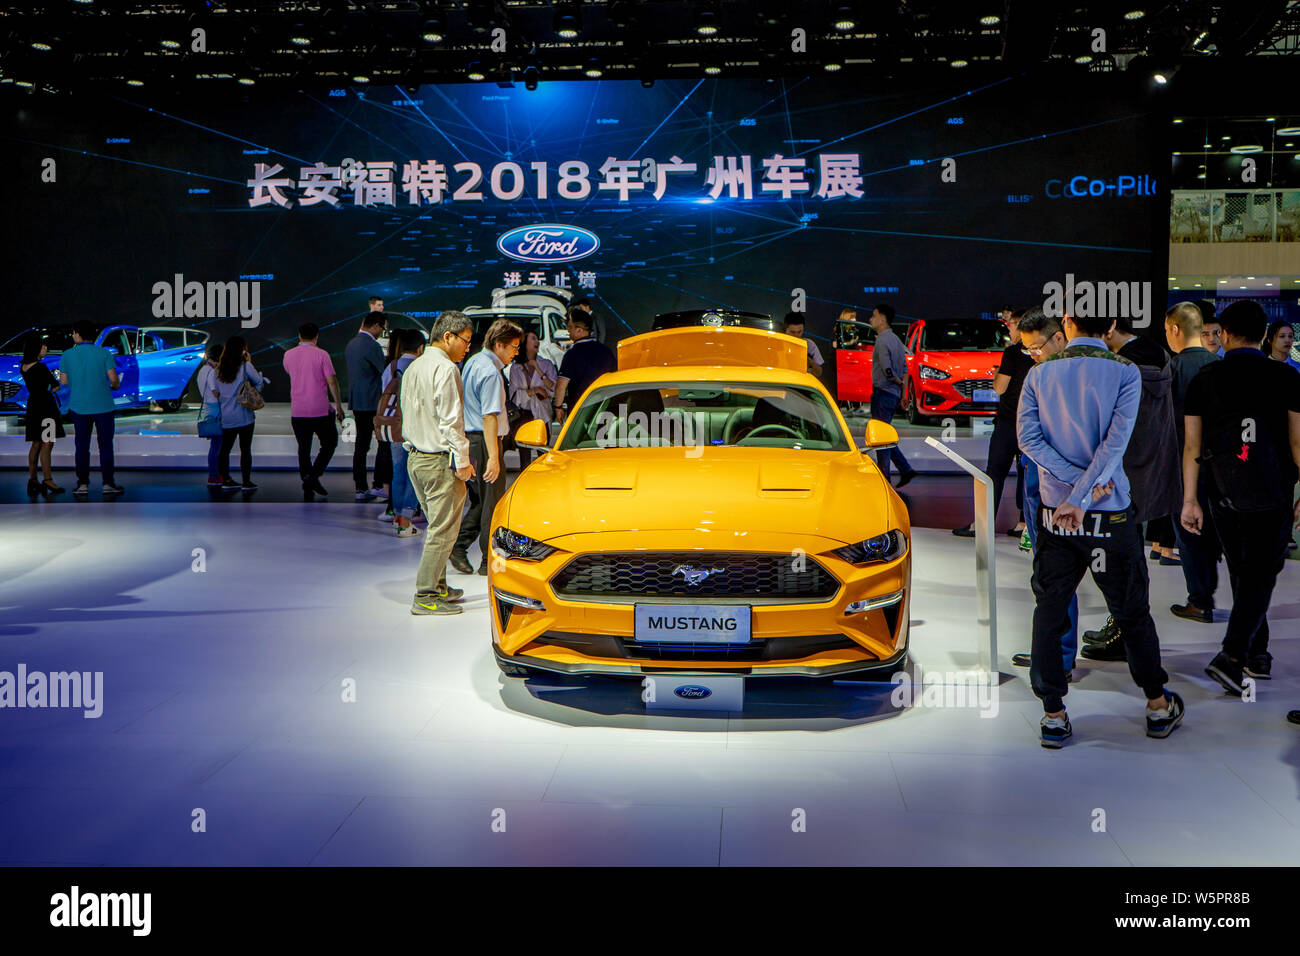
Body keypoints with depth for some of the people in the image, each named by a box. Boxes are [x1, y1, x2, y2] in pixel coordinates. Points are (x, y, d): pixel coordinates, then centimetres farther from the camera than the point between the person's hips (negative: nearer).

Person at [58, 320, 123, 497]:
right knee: (106, 445, 6)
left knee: (82, 446, 8)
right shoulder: (104, 354, -6)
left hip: (79, 408, 1)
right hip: (103, 407, -1)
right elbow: (113, 378, -9)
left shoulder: (67, 356, -1)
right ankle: (108, 483, 7)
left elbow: (64, 380, 3)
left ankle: (83, 484, 7)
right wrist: (116, 385, 13)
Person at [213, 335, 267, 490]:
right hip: (244, 415, -5)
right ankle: (246, 482, 1)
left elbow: (218, 392, 11)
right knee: (245, 449, 0)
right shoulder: (245, 366, -9)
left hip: (226, 416, 5)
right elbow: (260, 383, -2)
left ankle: (226, 480, 14)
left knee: (225, 448, 11)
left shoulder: (219, 369, 7)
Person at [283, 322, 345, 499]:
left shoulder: (289, 355, 4)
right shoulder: (321, 354, -8)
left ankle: (307, 486, 6)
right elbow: (332, 381, -10)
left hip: (297, 411, 3)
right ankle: (314, 475, -7)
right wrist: (339, 406, -2)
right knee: (329, 444, 11)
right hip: (321, 410, -3)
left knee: (303, 448, 10)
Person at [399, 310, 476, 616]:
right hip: (440, 461, -10)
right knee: (443, 530, -4)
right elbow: (451, 421, -18)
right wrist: (462, 461, -13)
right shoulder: (445, 368, -15)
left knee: (437, 525, 19)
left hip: (415, 457, 10)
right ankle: (425, 596, -4)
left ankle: (438, 587, 24)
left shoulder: (413, 367, 15)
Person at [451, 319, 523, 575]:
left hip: (469, 438, 9)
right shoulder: (490, 372, -17)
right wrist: (493, 457, -25)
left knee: (480, 500, 16)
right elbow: (489, 417, -23)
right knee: (492, 502, -1)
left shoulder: (473, 362, 14)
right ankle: (490, 562, 5)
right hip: (484, 441, -9)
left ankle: (458, 545, 13)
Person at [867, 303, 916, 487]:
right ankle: (906, 469, 12)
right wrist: (903, 388, 17)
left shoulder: (883, 340, -15)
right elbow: (904, 368, 17)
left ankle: (884, 478, 0)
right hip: (893, 394, 9)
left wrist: (898, 381, -6)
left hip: (883, 393, -9)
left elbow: (886, 369, -23)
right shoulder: (895, 339, 15)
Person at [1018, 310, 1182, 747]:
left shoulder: (1039, 374, 1)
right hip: (1110, 514, -1)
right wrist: (1084, 496, -17)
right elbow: (1116, 442, -16)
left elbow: (1028, 436, -9)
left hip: (1053, 513, 1)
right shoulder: (1125, 373, -6)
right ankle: (1158, 706, 24)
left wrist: (1077, 479, -13)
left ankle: (1053, 715, 9)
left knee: (1049, 613, 8)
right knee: (1132, 612, 12)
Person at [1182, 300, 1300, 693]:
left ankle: (1257, 655, 25)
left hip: (1223, 495, 3)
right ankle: (1233, 655, -15)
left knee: (1241, 573, 17)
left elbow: (1192, 445, -1)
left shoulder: (1205, 379, 0)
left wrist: (1190, 501, 3)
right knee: (1260, 575, 1)